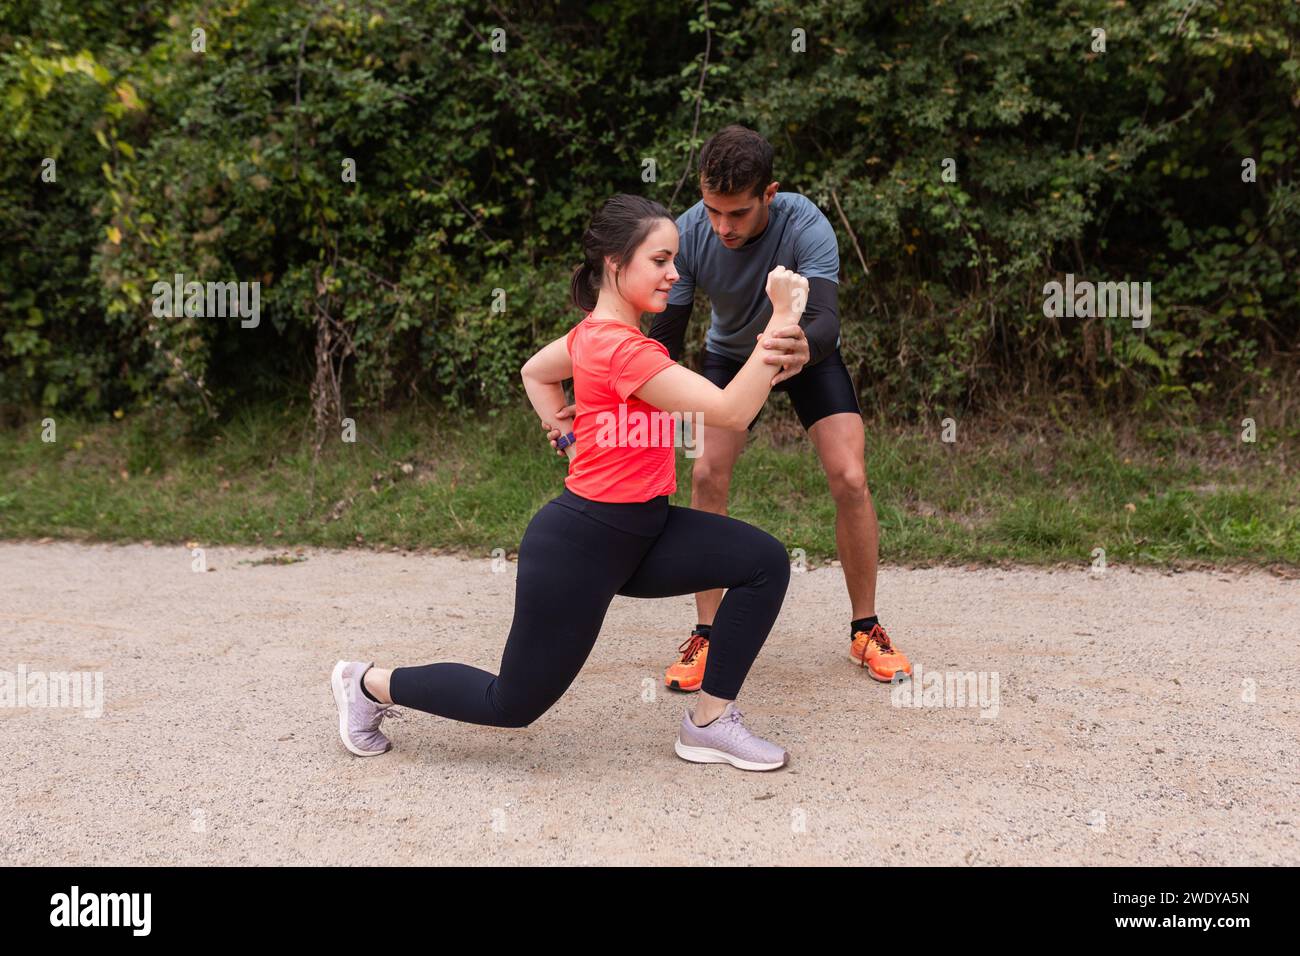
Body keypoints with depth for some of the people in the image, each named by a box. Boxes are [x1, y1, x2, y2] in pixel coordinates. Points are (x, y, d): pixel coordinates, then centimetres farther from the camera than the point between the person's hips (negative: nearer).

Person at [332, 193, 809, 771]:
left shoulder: (599, 331, 6)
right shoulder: (621, 349, -25)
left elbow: (535, 372, 24)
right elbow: (730, 411, -29)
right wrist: (780, 321, -29)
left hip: (635, 532, 10)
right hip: (581, 546, -10)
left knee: (765, 562, -4)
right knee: (514, 702, 8)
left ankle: (710, 721, 6)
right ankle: (367, 683, 28)